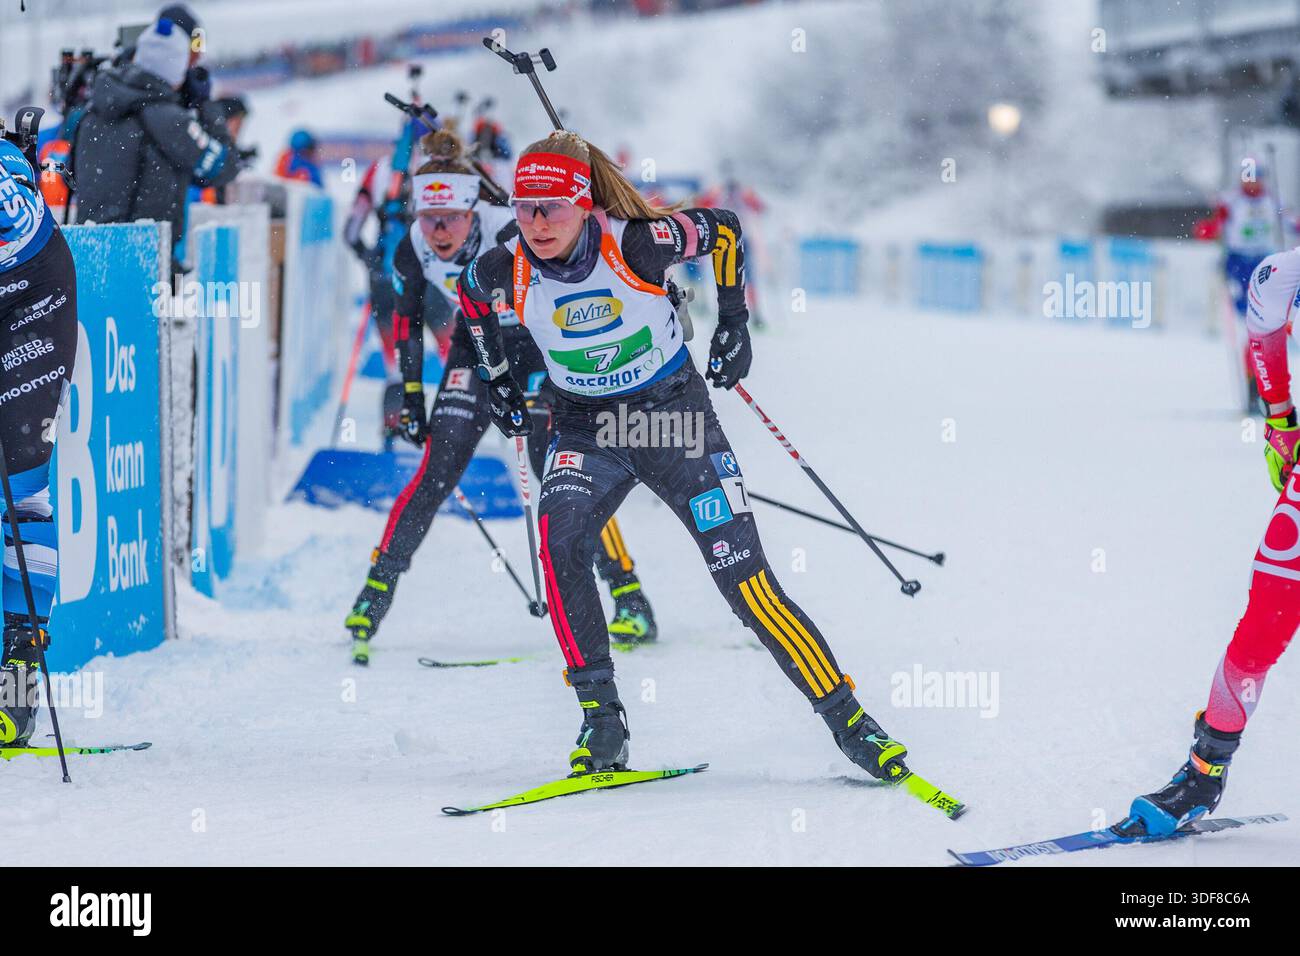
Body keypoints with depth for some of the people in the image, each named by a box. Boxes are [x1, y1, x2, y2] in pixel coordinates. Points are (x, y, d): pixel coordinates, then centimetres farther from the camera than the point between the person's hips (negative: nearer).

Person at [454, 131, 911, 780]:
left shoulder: (635, 243, -23)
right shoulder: (508, 272, -15)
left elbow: (724, 229, -4)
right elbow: (468, 292, 10)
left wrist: (733, 325, -4)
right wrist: (496, 379, 11)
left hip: (674, 416, -2)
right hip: (585, 429, 2)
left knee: (746, 581, -9)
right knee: (558, 537, -28)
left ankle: (849, 722, 3)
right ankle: (601, 721, -19)